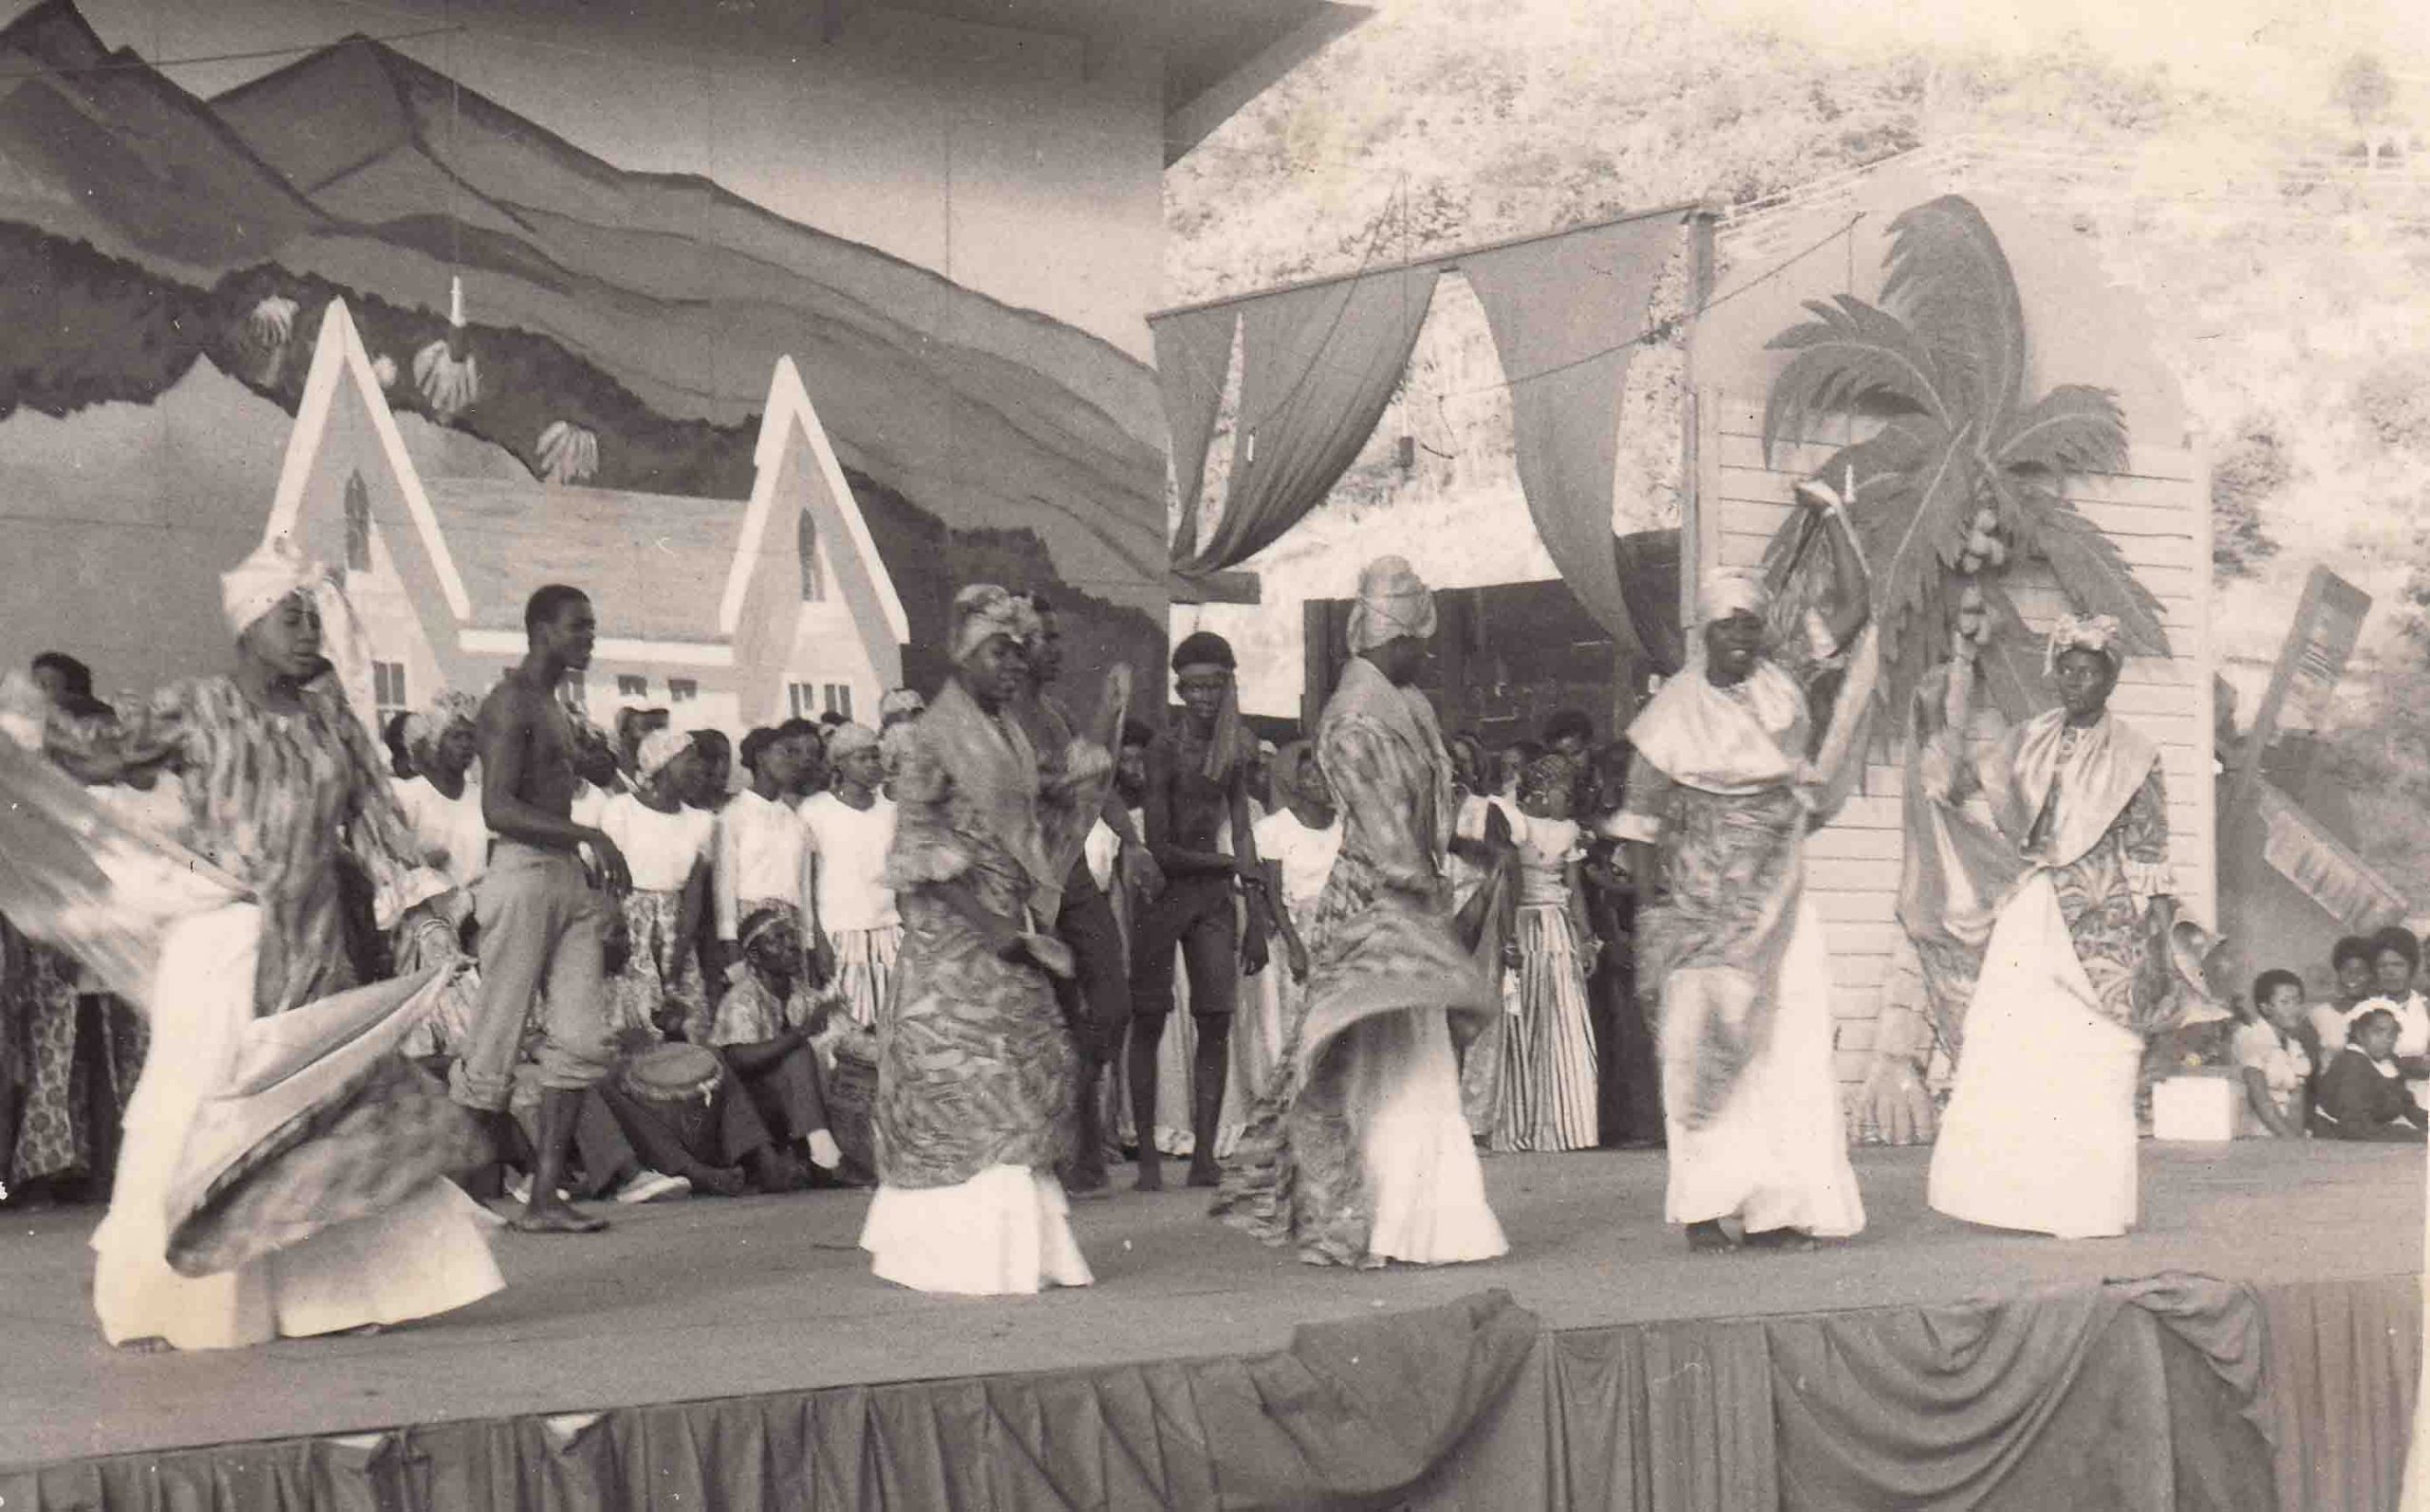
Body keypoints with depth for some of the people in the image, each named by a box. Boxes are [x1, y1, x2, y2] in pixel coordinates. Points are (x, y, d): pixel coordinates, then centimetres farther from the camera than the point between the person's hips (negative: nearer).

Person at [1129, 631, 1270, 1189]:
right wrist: (1225, 862, -4)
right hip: (1160, 891, -5)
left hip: (1213, 893, 5)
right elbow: (1159, 849, -12)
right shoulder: (1163, 750, -8)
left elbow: (1241, 833, 11)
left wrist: (1258, 920, 7)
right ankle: (1148, 1157, 0)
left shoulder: (1235, 749, 9)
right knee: (1147, 1022, -3)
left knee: (1215, 1021, -4)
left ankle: (1204, 1153, -4)